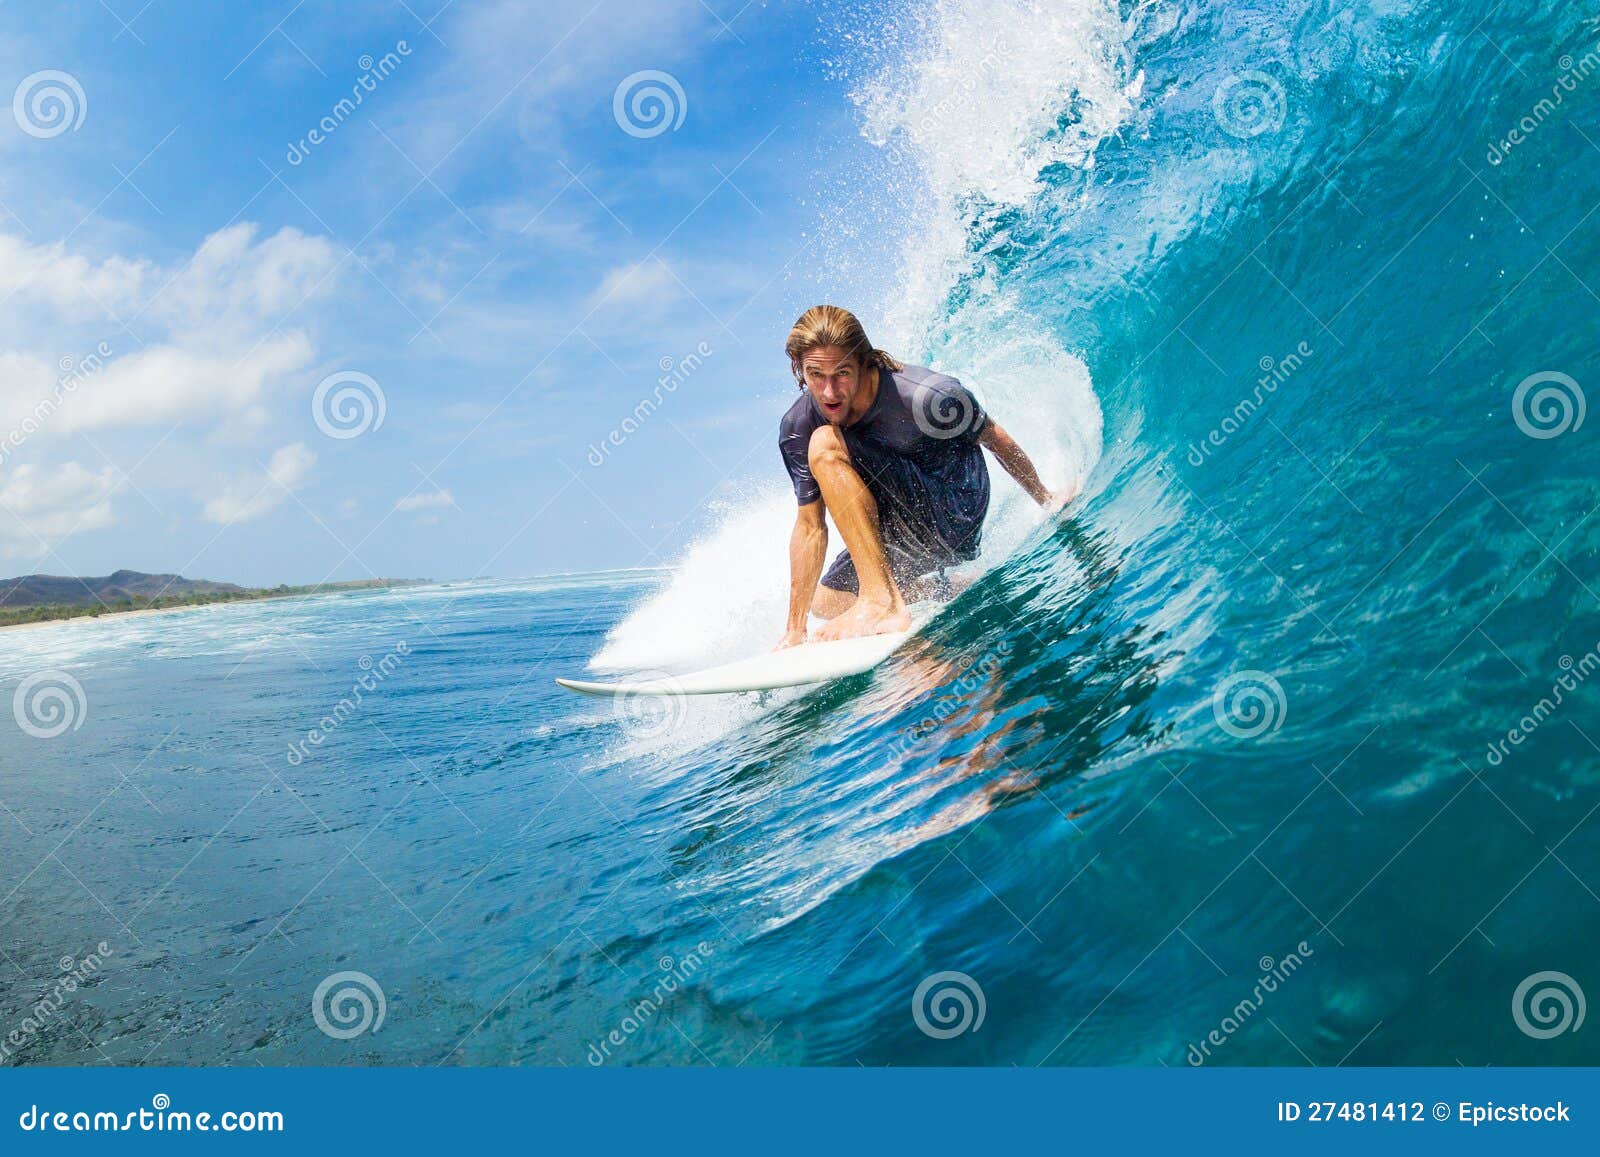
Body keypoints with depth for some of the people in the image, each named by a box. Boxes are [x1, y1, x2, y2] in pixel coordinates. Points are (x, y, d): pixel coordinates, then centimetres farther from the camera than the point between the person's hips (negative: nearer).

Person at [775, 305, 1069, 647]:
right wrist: (795, 629, -9)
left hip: (955, 519, -7)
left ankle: (882, 601, -28)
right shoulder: (797, 428, -13)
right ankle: (940, 589, 33)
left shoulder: (923, 394, -25)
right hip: (901, 536, 7)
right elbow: (810, 525, -7)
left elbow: (995, 439, -7)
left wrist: (1047, 501, 9)